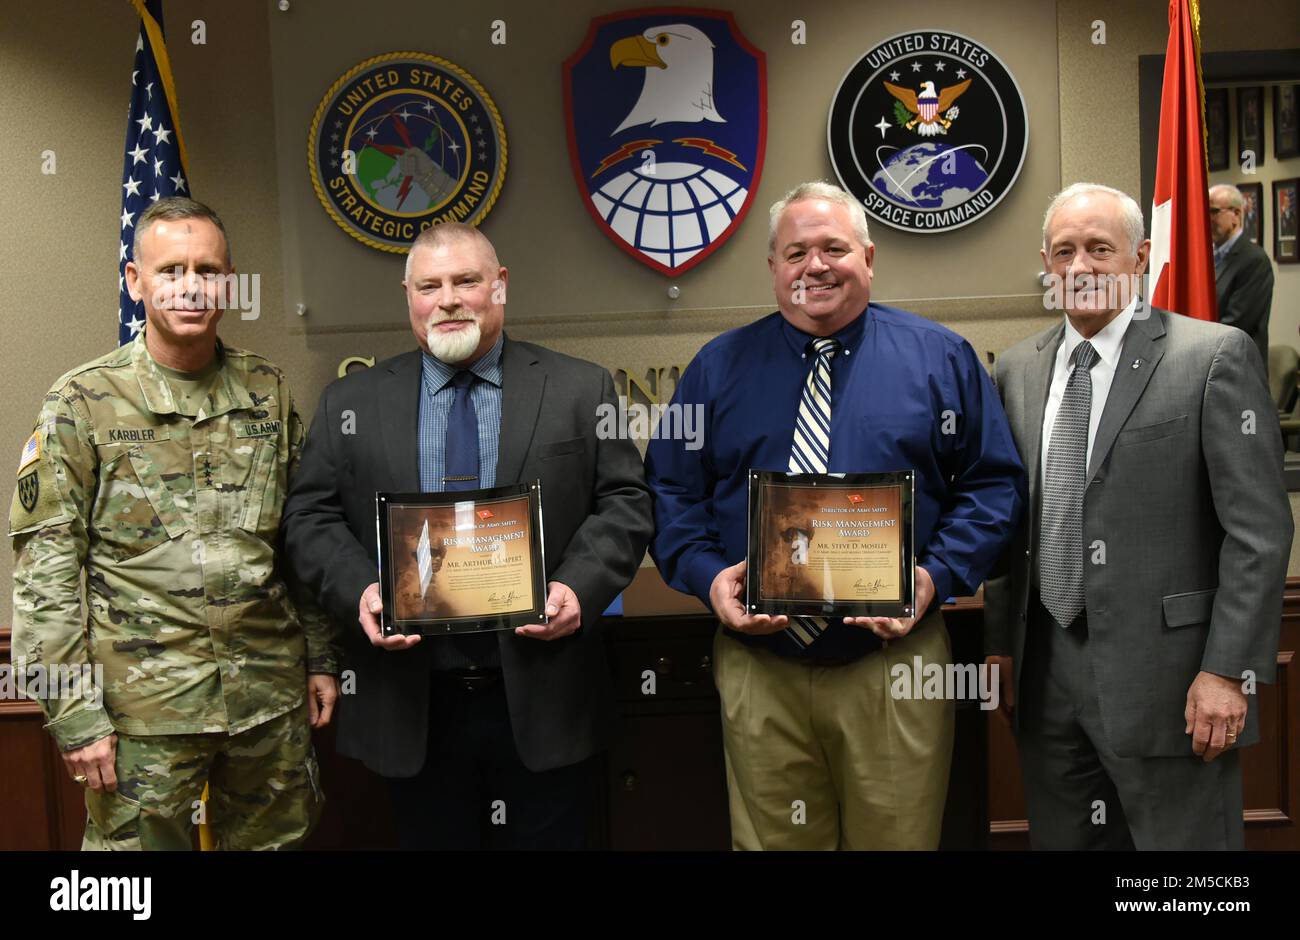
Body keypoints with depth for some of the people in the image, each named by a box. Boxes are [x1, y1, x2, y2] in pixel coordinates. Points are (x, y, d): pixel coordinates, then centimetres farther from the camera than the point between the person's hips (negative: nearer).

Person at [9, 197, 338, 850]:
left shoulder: (268, 391, 6)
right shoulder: (83, 403, -5)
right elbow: (45, 570, -6)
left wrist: (320, 657, 10)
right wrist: (73, 712, -10)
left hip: (271, 696, 4)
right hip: (143, 704, -3)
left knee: (275, 837, 16)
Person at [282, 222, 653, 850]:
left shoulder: (581, 390, 3)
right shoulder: (351, 404, 7)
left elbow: (623, 504, 1)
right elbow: (311, 516, 6)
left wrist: (580, 588, -15)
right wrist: (359, 591, -12)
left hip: (544, 703, -1)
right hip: (410, 705, 1)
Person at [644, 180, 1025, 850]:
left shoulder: (939, 359, 4)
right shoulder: (720, 367, 7)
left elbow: (994, 484, 3)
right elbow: (670, 491, 7)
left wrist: (937, 576, -12)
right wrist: (708, 575, -10)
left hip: (895, 669, -1)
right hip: (758, 669, 1)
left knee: (898, 838, 11)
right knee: (771, 840, 13)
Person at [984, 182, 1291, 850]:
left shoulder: (1214, 357, -6)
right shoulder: (1017, 370, 9)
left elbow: (1259, 530, -9)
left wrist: (1229, 670, -12)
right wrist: (1000, 641, 11)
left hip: (1164, 672, -4)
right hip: (1046, 672, 5)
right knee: (1060, 839, 13)